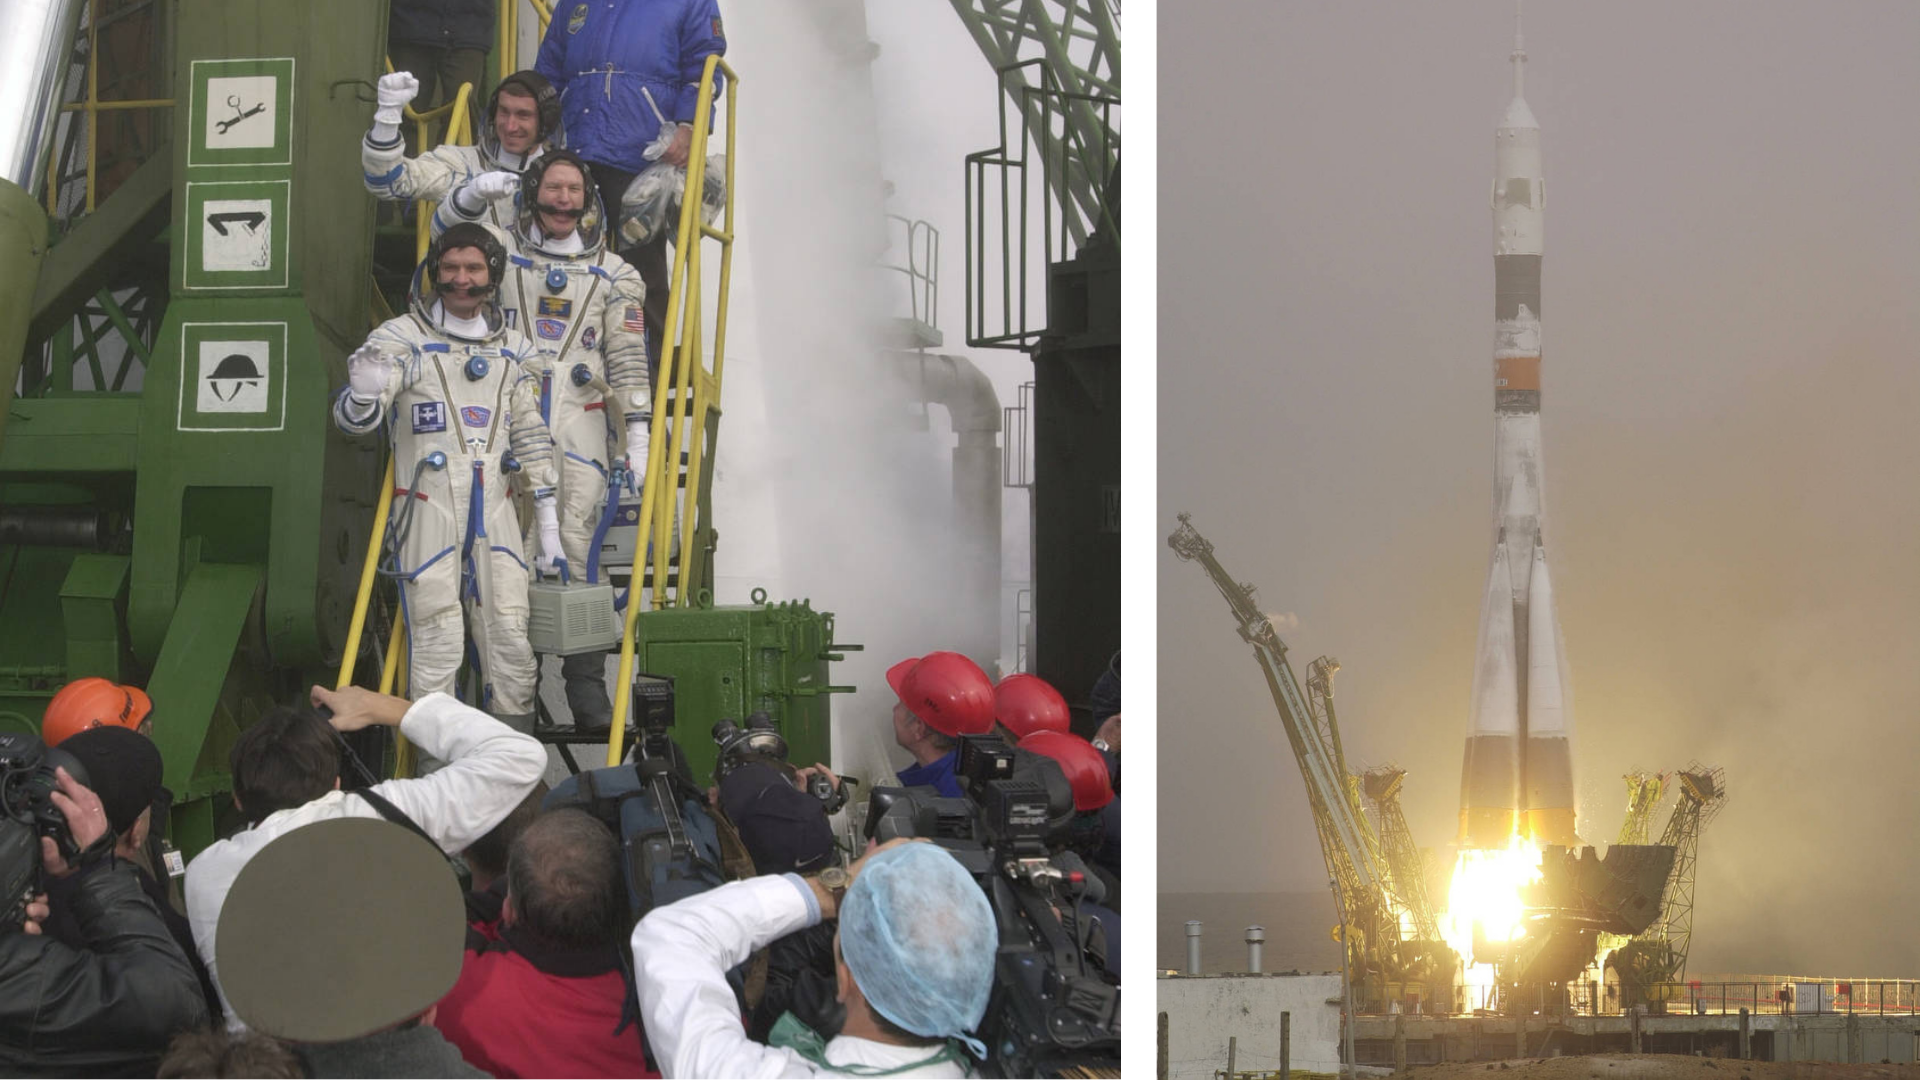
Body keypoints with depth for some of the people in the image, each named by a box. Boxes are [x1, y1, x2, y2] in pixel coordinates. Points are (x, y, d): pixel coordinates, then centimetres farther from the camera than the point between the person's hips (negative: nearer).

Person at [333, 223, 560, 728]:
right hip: (427, 508, -4)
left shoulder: (512, 348, 13)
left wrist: (549, 524, 14)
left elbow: (531, 436, 17)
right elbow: (354, 418, -12)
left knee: (511, 639, 2)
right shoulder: (402, 338, -2)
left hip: (493, 510, 4)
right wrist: (363, 395, -37)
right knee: (436, 640, -7)